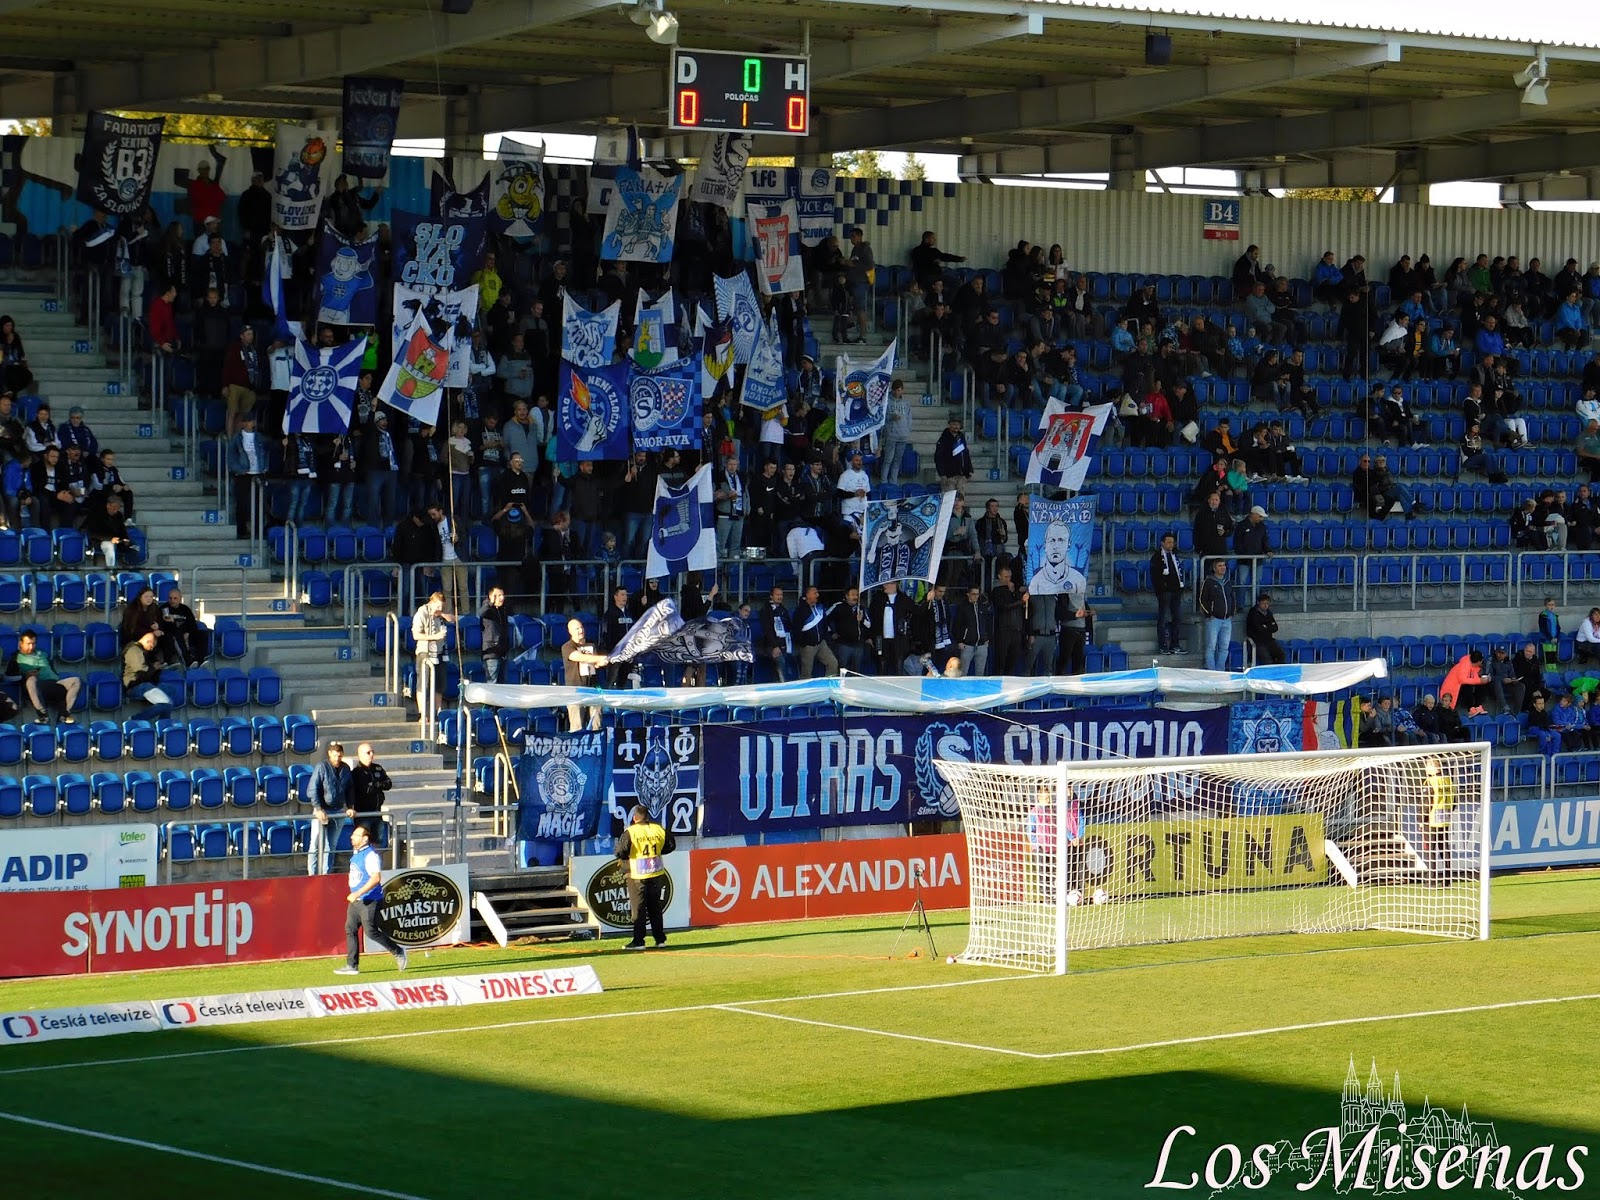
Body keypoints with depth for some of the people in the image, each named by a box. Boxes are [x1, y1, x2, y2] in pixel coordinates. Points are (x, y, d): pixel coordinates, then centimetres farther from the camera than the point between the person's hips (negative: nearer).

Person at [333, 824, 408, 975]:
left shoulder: (370, 855, -17)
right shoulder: (355, 853, 12)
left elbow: (376, 878, -26)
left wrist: (358, 893, -30)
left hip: (369, 900, -9)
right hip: (356, 900, 9)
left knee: (371, 932, -9)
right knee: (350, 930, 3)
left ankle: (398, 952, 8)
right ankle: (352, 966, 6)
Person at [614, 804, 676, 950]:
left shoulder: (630, 832, -13)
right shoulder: (659, 830, 0)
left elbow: (620, 852, -17)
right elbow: (670, 846, 8)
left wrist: (626, 857, 4)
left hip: (637, 875, -4)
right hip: (657, 874, 4)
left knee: (638, 909, 2)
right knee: (656, 908, 13)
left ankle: (638, 941, 2)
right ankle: (660, 939, 15)